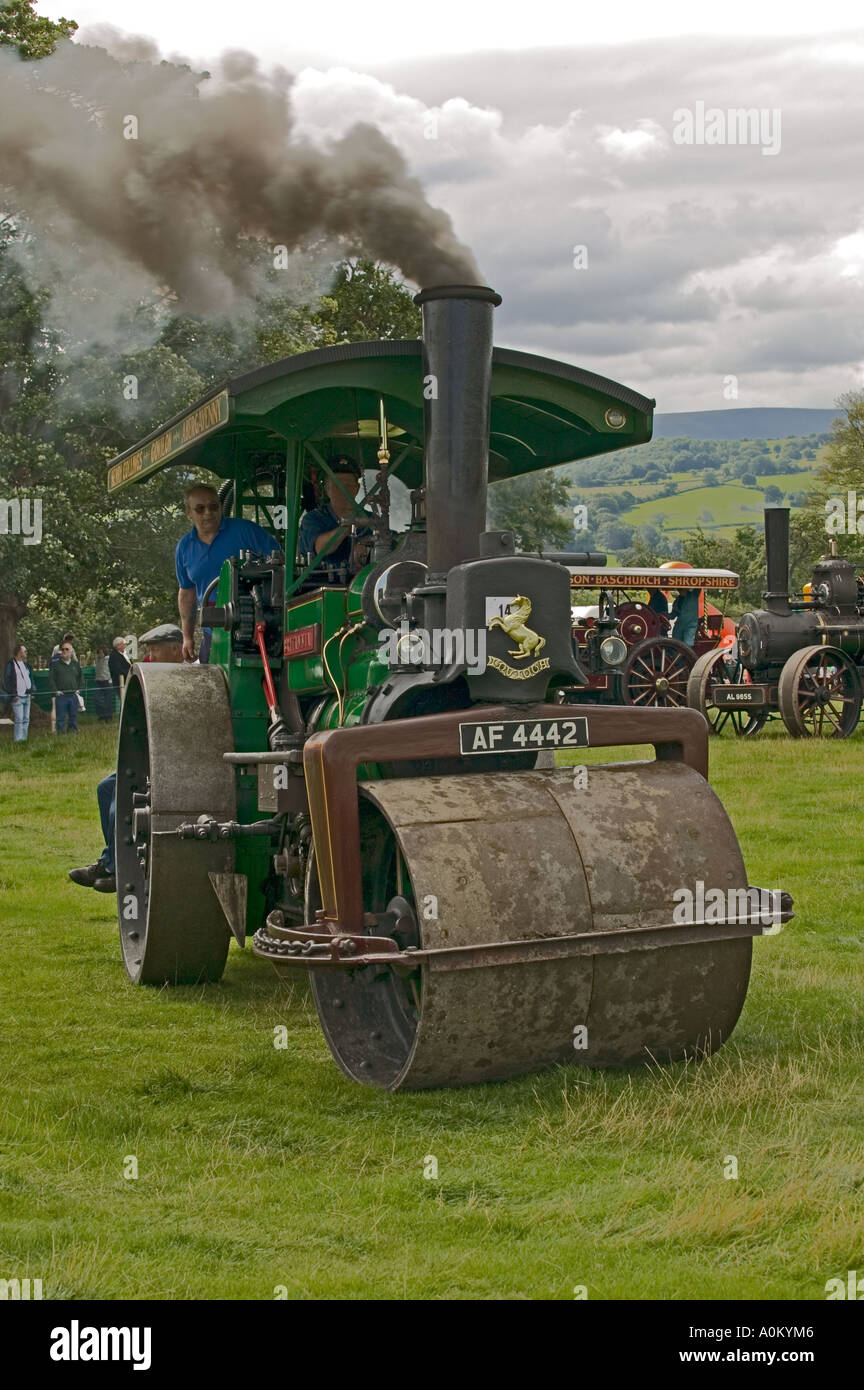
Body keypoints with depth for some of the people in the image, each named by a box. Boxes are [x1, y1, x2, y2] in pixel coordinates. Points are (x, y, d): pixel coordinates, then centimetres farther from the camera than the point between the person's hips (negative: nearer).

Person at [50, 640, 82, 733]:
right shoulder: (56, 664, 2)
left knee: (73, 717, 8)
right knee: (61, 718, -2)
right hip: (61, 695, -3)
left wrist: (78, 689, 8)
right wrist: (55, 690, -10)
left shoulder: (75, 664, 13)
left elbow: (80, 677, 20)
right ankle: (61, 733, 3)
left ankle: (73, 732, 18)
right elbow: (52, 679, 0)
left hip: (73, 695, 3)